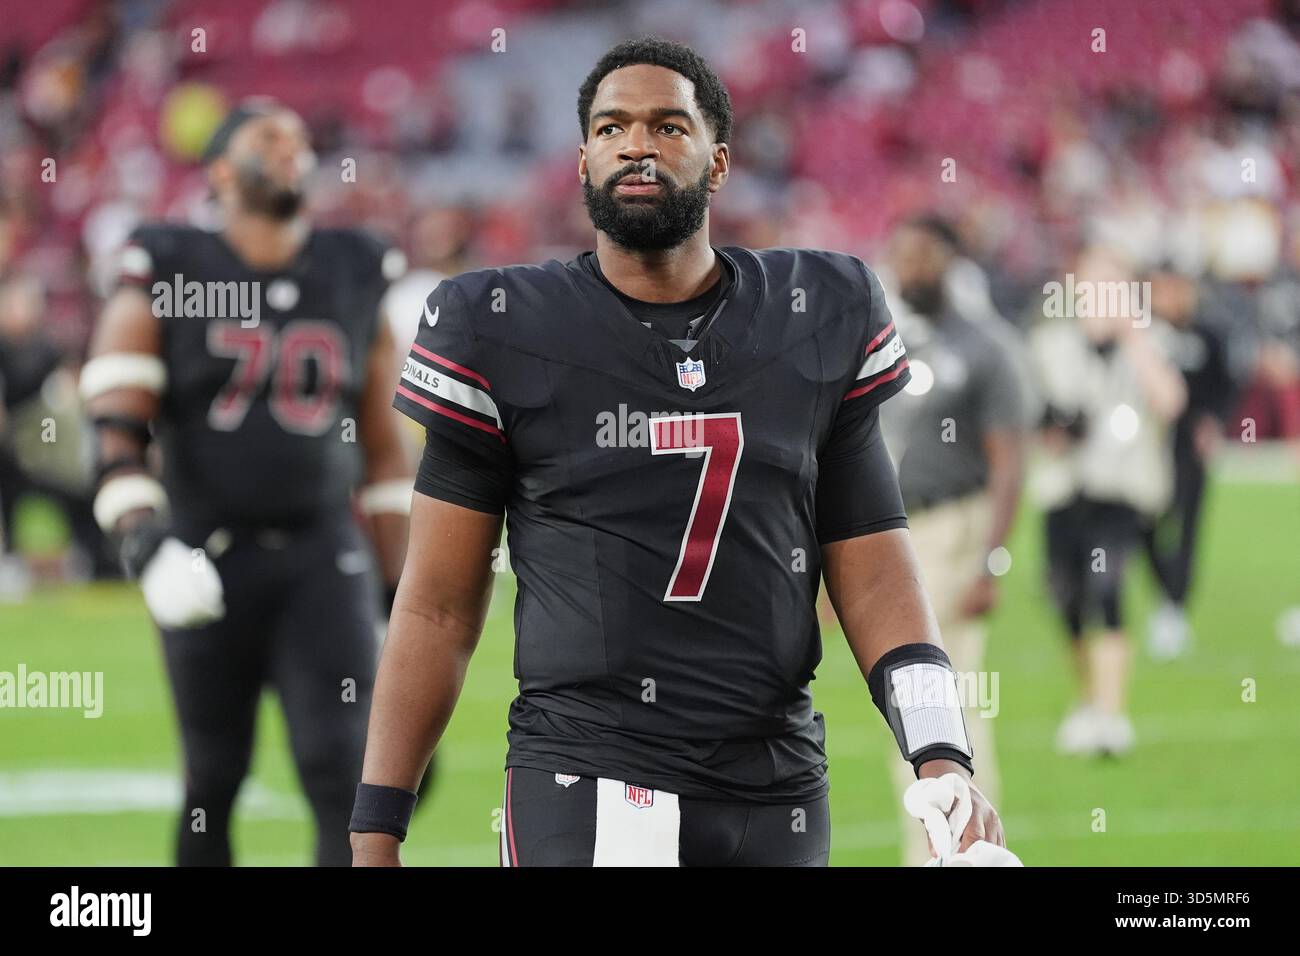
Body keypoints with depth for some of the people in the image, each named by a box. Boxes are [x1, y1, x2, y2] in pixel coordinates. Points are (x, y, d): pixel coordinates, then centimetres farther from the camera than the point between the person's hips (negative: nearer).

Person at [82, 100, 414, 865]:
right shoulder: (168, 278, 0)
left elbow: (384, 450, 14)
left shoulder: (355, 280, 9)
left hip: (322, 554, 1)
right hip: (207, 561, -1)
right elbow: (116, 427, -7)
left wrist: (407, 588, 10)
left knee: (345, 771, -11)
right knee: (213, 780, 7)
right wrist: (145, 541, -23)